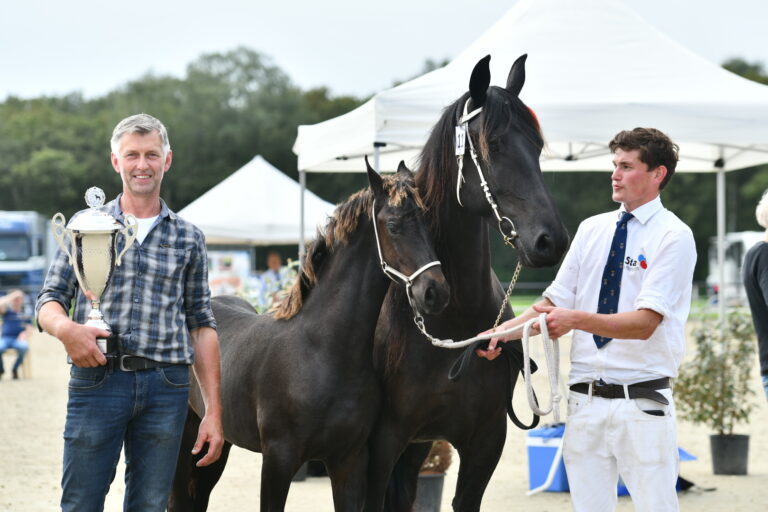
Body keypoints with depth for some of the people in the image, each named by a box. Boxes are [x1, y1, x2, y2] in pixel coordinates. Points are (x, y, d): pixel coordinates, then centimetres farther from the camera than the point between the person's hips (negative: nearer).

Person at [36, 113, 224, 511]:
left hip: (166, 388, 1)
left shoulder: (188, 238, 11)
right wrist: (64, 327, -18)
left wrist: (213, 411, 5)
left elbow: (202, 326, 11)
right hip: (97, 378, -1)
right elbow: (49, 300, 7)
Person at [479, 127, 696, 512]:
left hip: (640, 401, -5)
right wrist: (506, 331, -7)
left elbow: (645, 322, -16)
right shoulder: (592, 229, 11)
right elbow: (556, 302, 9)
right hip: (586, 399, 5)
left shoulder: (674, 237, -7)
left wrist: (577, 319, -27)